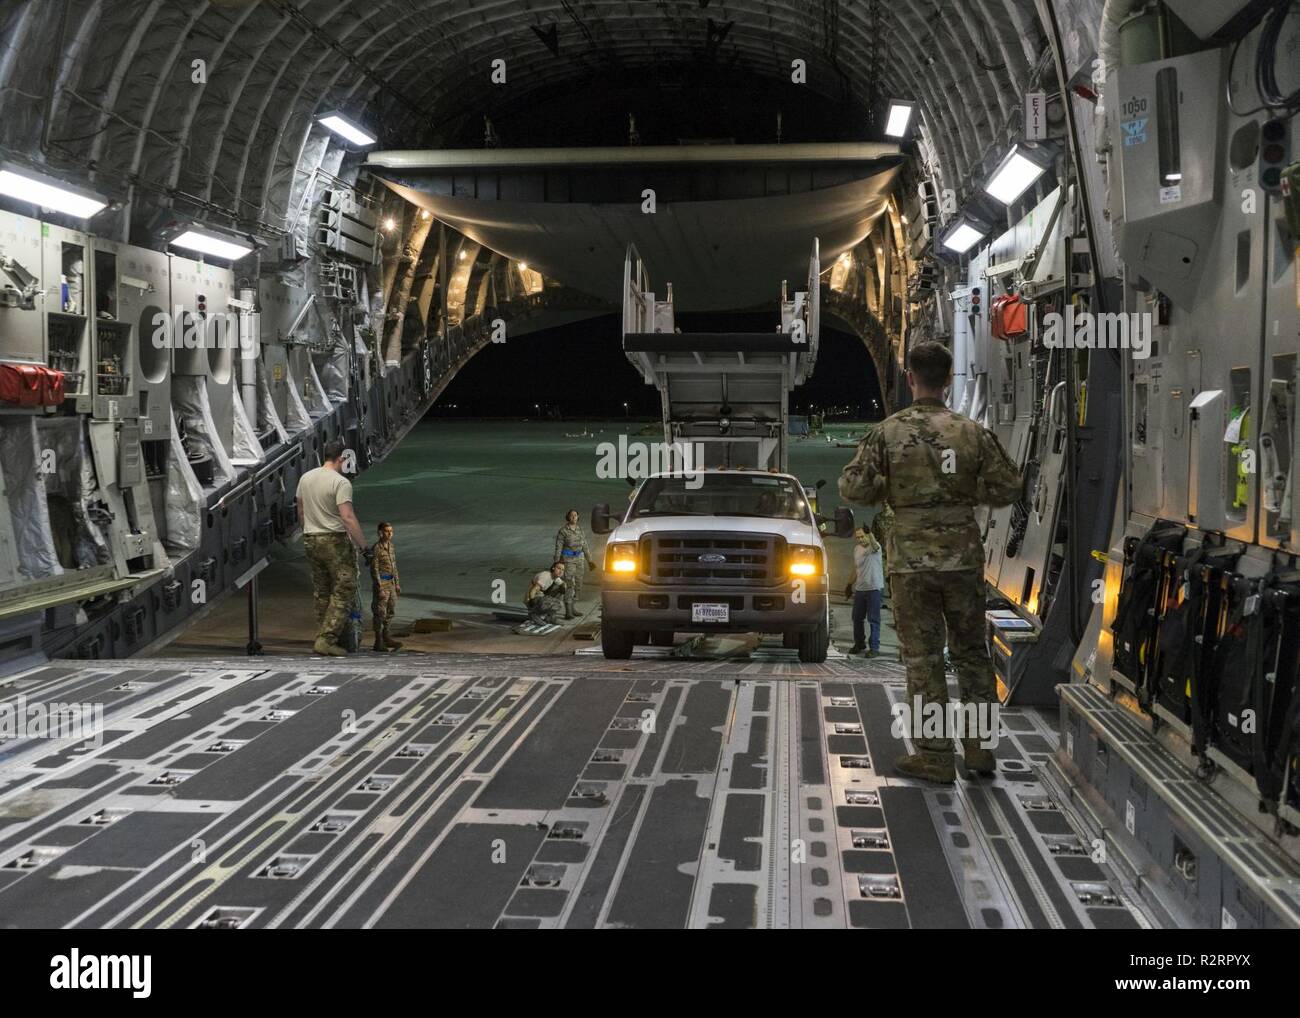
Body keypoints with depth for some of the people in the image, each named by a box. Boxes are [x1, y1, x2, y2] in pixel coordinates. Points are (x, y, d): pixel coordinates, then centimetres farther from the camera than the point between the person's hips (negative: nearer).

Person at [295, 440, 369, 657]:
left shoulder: (305, 478, 9)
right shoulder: (341, 482, -14)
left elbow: (301, 512, 17)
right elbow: (347, 517, -21)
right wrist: (363, 546, -18)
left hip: (311, 540, 8)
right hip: (335, 541, -8)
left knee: (321, 592, 14)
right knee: (343, 591, -4)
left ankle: (324, 636, 16)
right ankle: (326, 639, -12)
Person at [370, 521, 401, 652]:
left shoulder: (391, 546, 9)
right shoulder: (376, 548, -15)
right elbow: (374, 569, -17)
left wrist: (397, 584, 15)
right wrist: (380, 588, -19)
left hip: (390, 582, 8)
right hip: (381, 582, -8)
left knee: (390, 610, 15)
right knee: (380, 612, -3)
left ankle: (385, 637, 29)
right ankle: (378, 642, 4)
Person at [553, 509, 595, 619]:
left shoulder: (579, 529, 10)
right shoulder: (563, 531, -7)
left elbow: (584, 546, 16)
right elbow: (558, 548, -8)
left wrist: (589, 560, 15)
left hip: (579, 558, 6)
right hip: (568, 559, -6)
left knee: (578, 584, 8)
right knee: (569, 585, -13)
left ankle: (571, 608, 20)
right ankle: (568, 612, -15)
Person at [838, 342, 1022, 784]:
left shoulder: (887, 433, -6)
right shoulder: (973, 432, -1)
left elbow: (853, 488, -7)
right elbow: (1007, 489, 2)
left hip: (911, 559, -2)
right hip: (963, 556, 2)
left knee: (923, 656, 4)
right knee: (971, 651, 14)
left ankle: (935, 756, 5)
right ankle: (980, 747, 18)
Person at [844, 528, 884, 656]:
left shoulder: (874, 546, -10)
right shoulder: (856, 549, 11)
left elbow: (875, 546, -37)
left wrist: (869, 533, -53)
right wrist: (851, 585, 23)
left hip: (874, 588, -7)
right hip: (859, 588, 7)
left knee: (874, 619, -4)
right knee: (857, 618, 13)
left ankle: (874, 647, -1)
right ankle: (859, 644, 28)